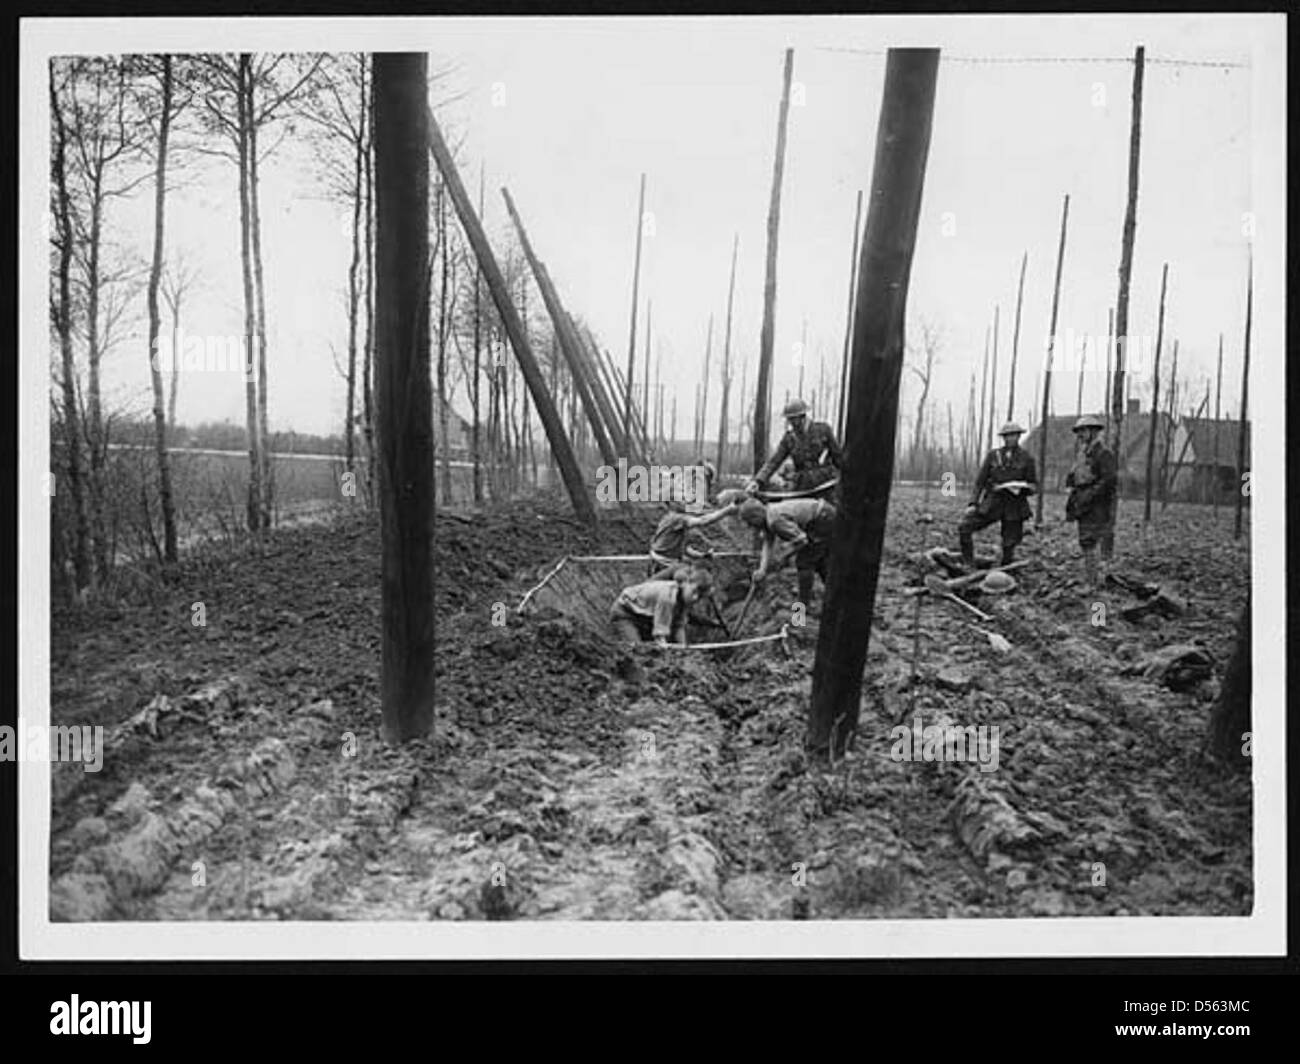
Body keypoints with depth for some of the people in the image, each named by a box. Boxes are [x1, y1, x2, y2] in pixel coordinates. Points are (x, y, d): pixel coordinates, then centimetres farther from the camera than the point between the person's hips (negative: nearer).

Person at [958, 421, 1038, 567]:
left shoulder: (1026, 458, 3)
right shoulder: (993, 455, 6)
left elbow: (1034, 486, 7)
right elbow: (980, 480, 6)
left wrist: (1022, 487, -16)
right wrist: (973, 503, -3)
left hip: (1014, 505, -1)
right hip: (992, 502, 1)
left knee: (1009, 545, 1)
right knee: (964, 527, -14)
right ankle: (968, 565, -2)